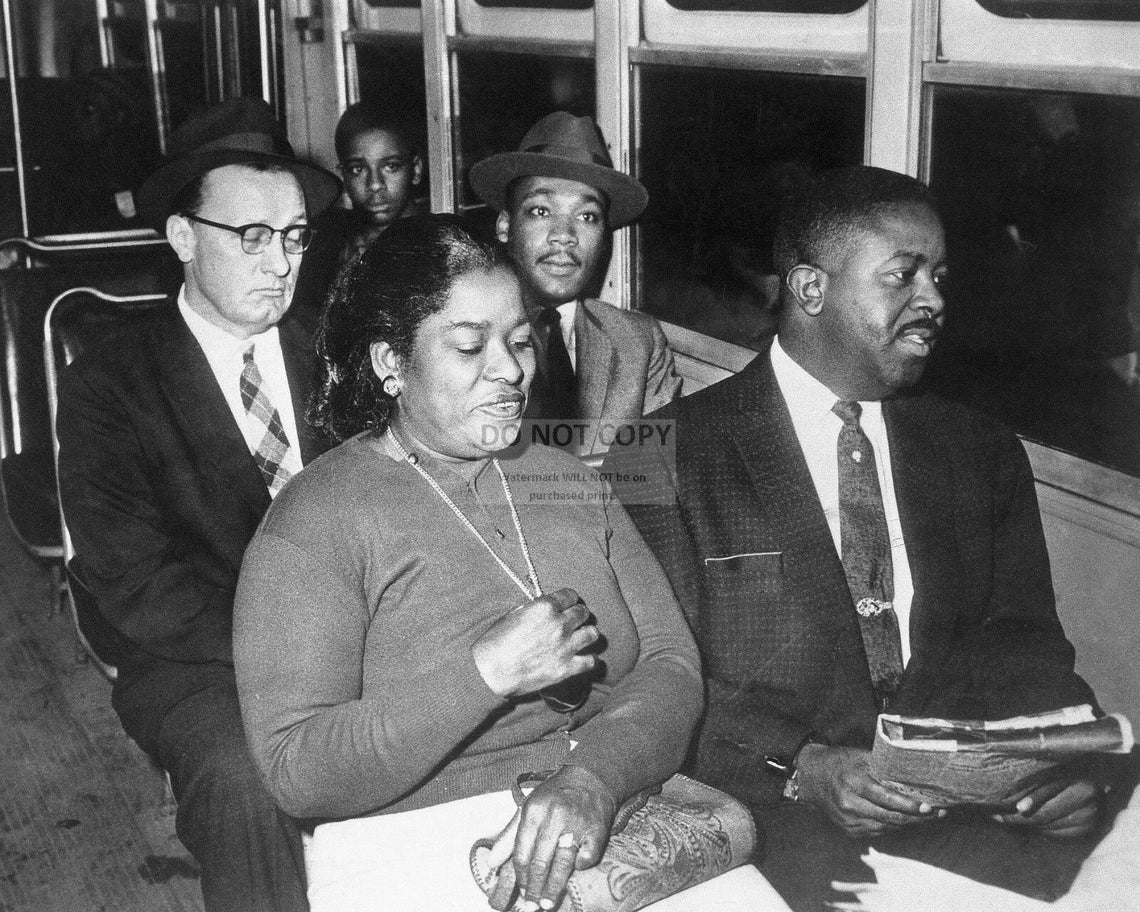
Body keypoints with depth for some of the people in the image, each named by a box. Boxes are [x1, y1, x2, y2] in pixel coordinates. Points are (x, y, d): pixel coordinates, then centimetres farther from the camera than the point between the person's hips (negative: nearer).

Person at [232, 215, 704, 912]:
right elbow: (295, 771, -13)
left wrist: (594, 779, -15)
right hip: (418, 850, -4)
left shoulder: (566, 482, 13)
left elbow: (671, 663, 4)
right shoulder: (315, 521, -5)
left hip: (605, 826, 5)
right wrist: (486, 673, -21)